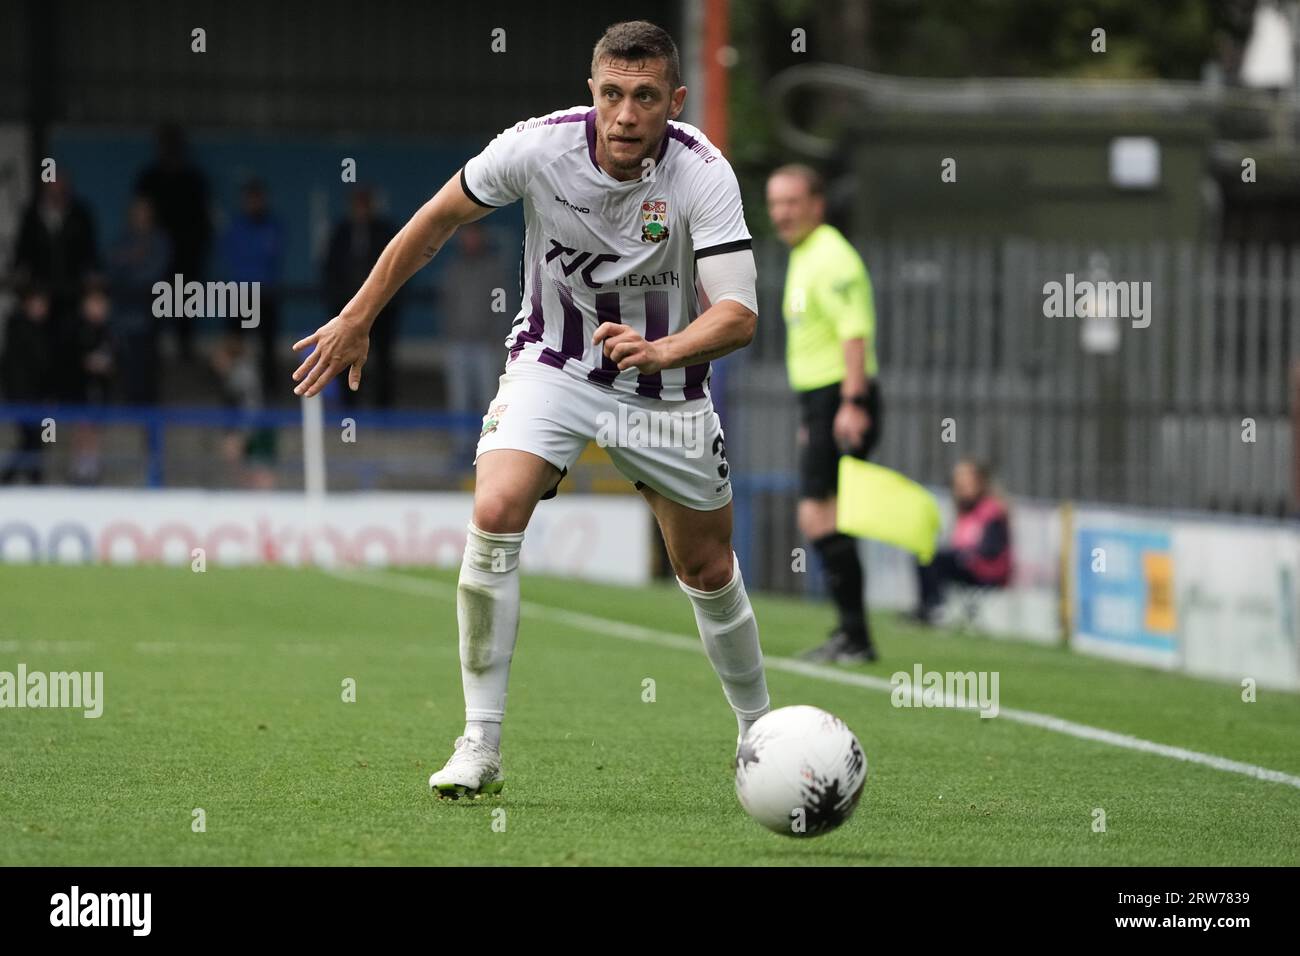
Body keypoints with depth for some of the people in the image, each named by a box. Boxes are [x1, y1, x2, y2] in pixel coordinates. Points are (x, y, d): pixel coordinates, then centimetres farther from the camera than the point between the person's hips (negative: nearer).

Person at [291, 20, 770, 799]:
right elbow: (440, 220, -2)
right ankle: (480, 743, -16)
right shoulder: (540, 147, -20)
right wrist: (359, 319, 3)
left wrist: (661, 351, -52)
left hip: (666, 381, 0)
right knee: (495, 515, -23)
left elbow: (739, 315, -32)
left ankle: (759, 730, 35)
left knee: (708, 568, 8)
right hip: (554, 364, 0)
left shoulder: (703, 175, -24)